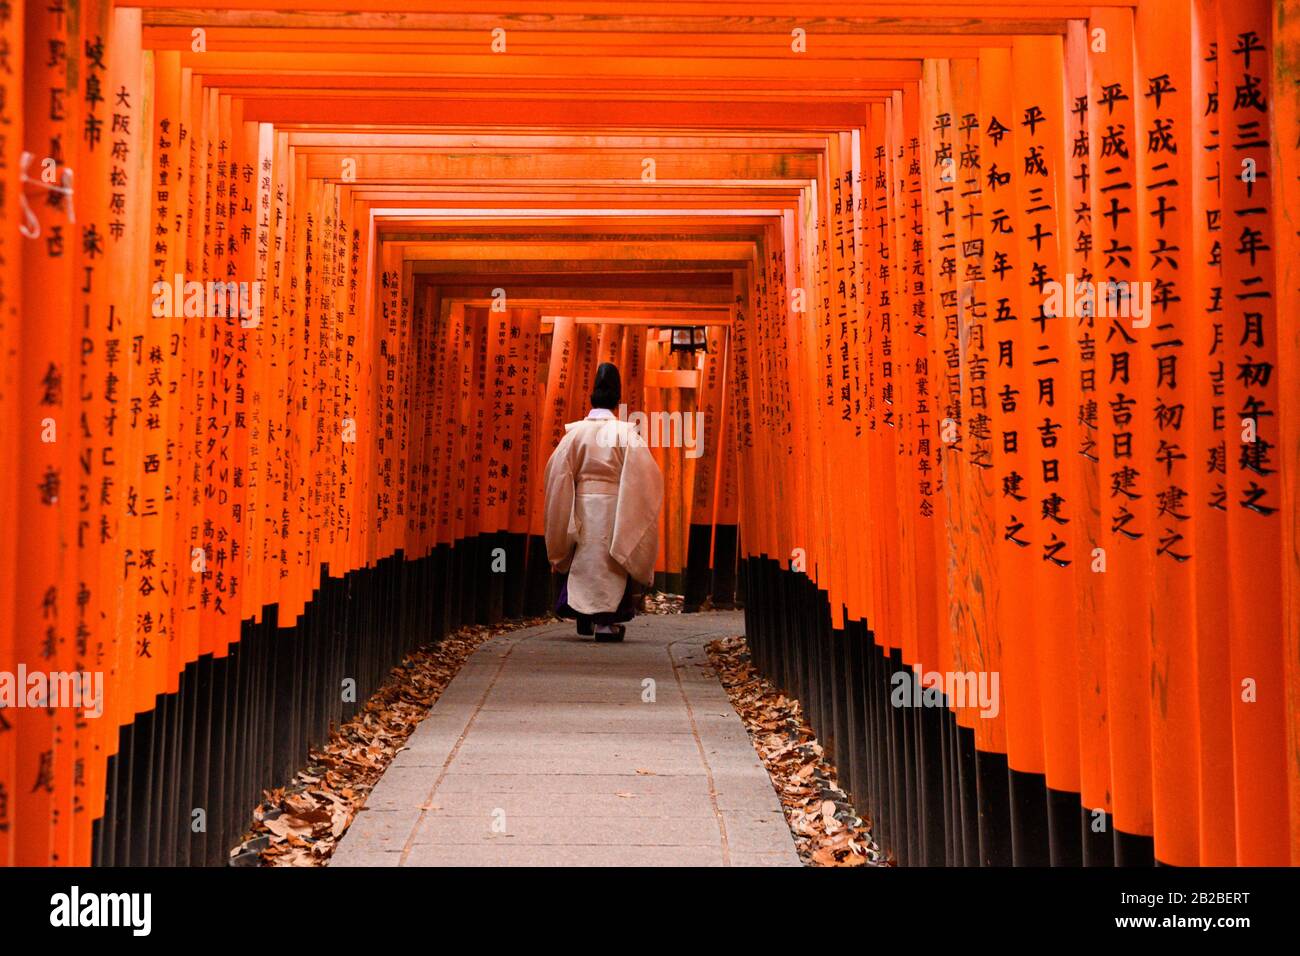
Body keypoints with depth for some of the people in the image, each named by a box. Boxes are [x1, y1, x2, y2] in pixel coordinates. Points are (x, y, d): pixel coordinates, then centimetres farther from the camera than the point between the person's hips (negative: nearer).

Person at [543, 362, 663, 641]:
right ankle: (608, 620, 3)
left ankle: (585, 617, 20)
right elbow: (645, 476, -9)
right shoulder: (625, 432, -6)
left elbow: (556, 475, -1)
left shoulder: (575, 432, 0)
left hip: (582, 510, 3)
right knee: (612, 559, 6)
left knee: (585, 560, 16)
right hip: (614, 509, -3)